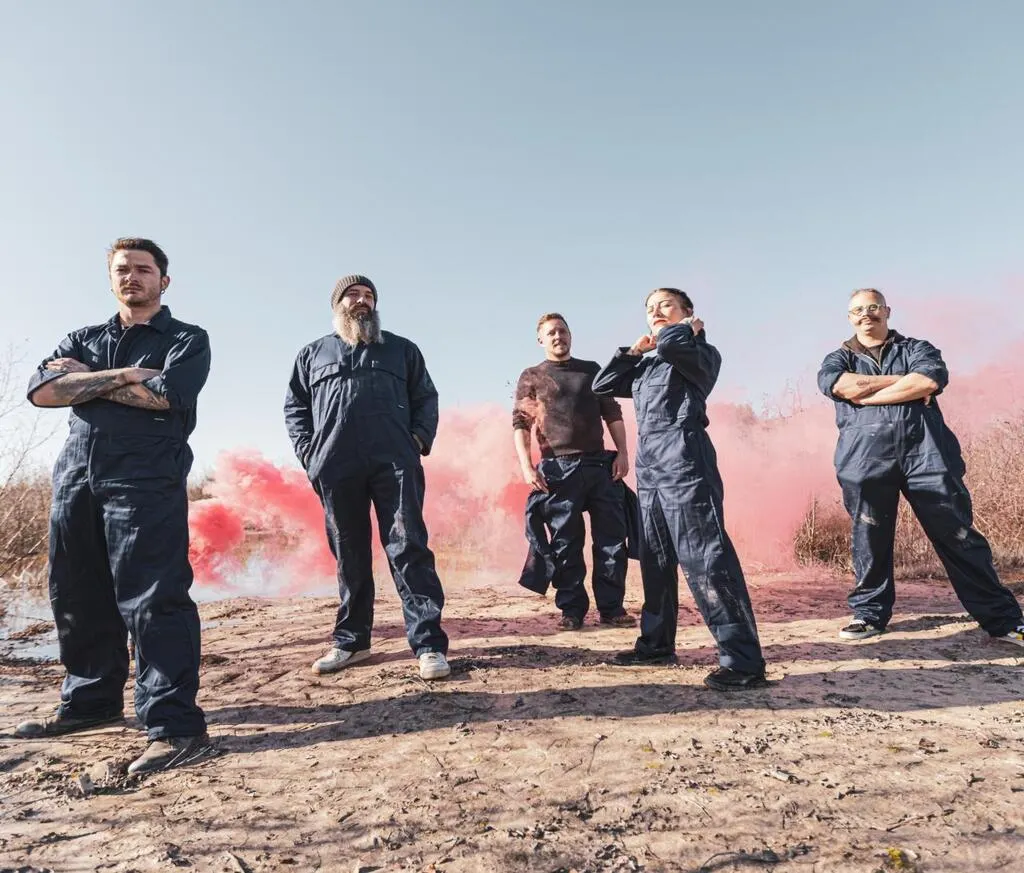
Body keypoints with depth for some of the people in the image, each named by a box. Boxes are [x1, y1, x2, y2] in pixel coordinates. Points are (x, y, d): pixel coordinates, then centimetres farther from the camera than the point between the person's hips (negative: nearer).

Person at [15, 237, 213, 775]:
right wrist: (120, 376, -8)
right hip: (75, 479, 6)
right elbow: (41, 390, 3)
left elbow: (166, 395, -12)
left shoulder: (187, 340, 8)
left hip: (146, 484, -6)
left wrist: (85, 380, -1)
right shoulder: (82, 340, 22)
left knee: (153, 601, -12)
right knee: (77, 599, 13)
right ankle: (89, 702, 30)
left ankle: (175, 726, -9)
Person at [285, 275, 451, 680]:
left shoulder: (401, 349, 18)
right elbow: (294, 408, 18)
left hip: (395, 463, -1)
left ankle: (429, 644, -5)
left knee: (408, 549, -8)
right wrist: (308, 452, 4)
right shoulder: (313, 354, 20)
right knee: (349, 557, 8)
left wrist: (420, 438, -1)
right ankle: (350, 640, 21)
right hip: (336, 468, 2)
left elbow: (426, 398, 15)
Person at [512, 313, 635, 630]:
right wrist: (526, 465, -10)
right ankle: (572, 609, 11)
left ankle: (612, 607, 11)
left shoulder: (592, 370, 17)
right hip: (558, 468, -2)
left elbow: (612, 413, 15)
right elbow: (520, 424, 2)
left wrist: (622, 452, 3)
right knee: (566, 543, 1)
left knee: (612, 537, 1)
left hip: (600, 464, 3)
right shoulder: (531, 377, 10)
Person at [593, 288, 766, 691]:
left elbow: (671, 343, -22)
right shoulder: (645, 364, 22)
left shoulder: (699, 352, 0)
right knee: (655, 561, 14)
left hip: (683, 462, -8)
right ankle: (656, 643, 27)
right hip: (649, 468, 8)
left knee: (706, 560, -12)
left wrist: (688, 328, 0)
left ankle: (743, 661, -7)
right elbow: (602, 385, 20)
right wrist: (634, 350, 13)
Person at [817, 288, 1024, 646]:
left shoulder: (916, 348, 16)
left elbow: (931, 380, -7)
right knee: (870, 540, 3)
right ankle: (869, 613, 17)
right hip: (866, 459, 0)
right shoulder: (839, 358, 17)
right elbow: (839, 385, -8)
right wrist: (905, 380, -2)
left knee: (958, 536, 2)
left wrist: (865, 394, -6)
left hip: (925, 454, 0)